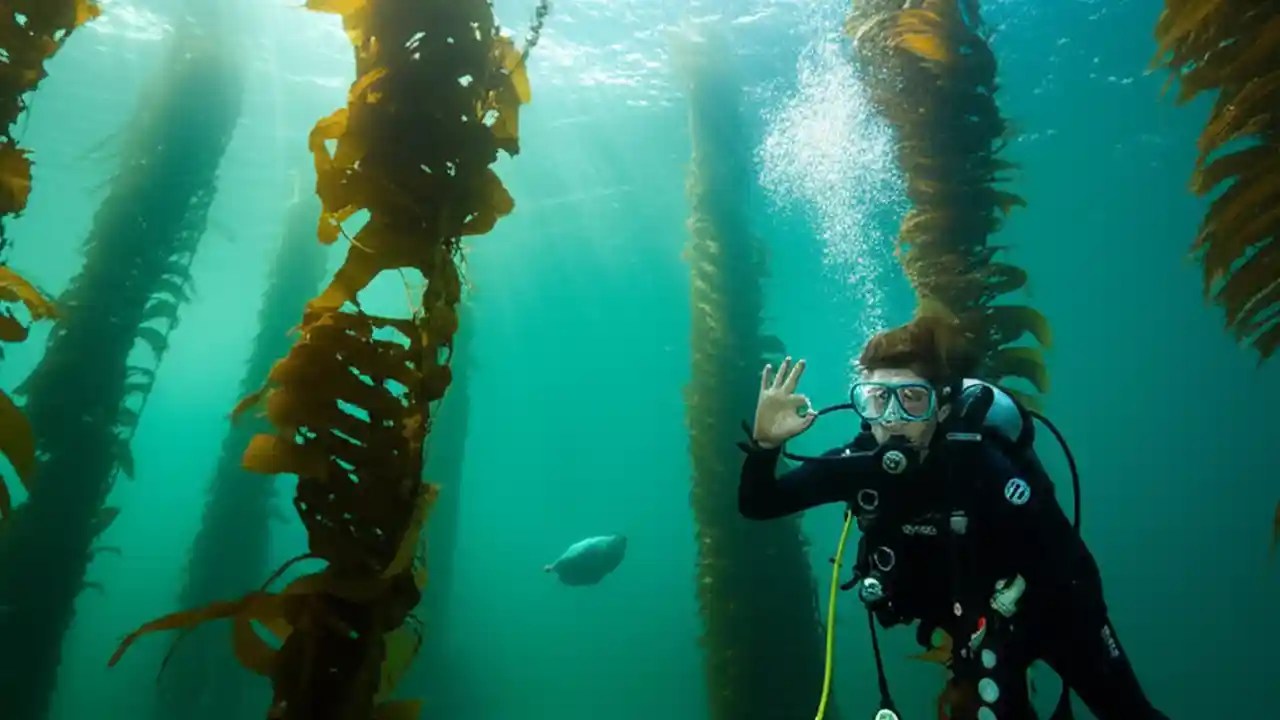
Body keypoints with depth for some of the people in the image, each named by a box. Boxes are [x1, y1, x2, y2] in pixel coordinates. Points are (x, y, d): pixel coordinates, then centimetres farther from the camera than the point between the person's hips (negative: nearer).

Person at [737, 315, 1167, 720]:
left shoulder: (986, 465, -34)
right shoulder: (861, 461, -22)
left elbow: (1074, 570, -30)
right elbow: (757, 505, -19)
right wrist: (765, 444, -38)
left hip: (1036, 605, -2)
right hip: (962, 614, 3)